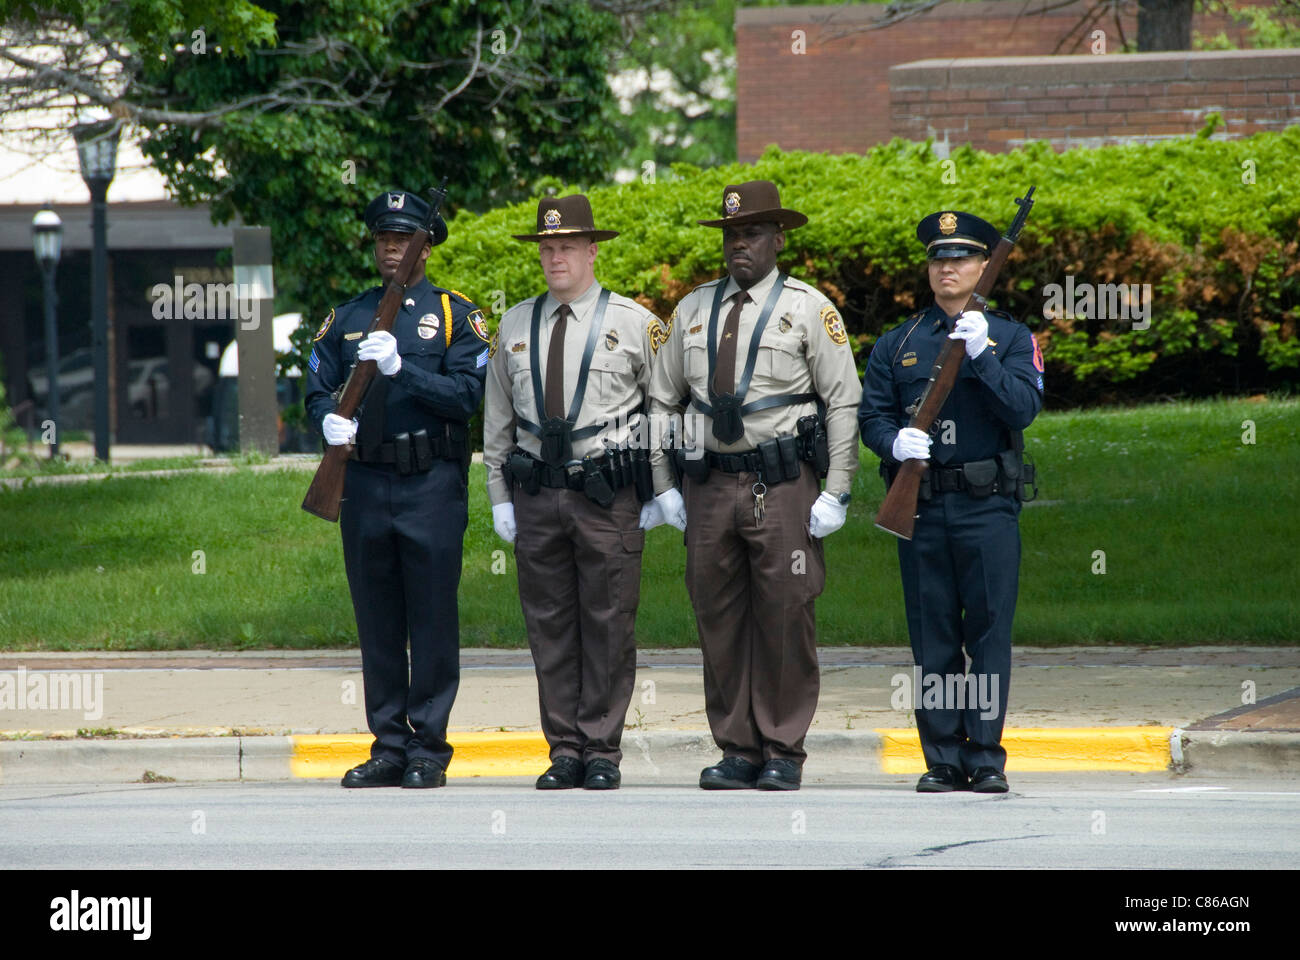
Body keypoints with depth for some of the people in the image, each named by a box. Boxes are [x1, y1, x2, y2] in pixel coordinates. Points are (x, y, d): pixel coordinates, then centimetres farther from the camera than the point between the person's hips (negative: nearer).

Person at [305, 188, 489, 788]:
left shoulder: (455, 316, 3)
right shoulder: (347, 319, 15)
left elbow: (466, 395, -8)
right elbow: (318, 390, 12)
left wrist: (399, 366, -19)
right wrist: (329, 420, -11)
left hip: (431, 487, -4)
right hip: (364, 485, 4)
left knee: (432, 623, -4)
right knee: (377, 625, 7)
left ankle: (428, 750, 1)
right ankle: (389, 747, 12)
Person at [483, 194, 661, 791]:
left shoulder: (633, 323, 2)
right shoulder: (514, 325, 12)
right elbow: (497, 420, 17)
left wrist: (661, 494, 1)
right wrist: (500, 496, 11)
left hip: (608, 496, -3)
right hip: (536, 493, 3)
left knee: (608, 624, -3)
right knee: (549, 625, 4)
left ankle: (602, 752, 3)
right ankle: (564, 750, 9)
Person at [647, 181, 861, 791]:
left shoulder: (808, 310, 2)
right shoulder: (693, 311, 13)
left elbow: (843, 403, -1)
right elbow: (662, 401, 18)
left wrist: (836, 493, -7)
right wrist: (664, 485, 10)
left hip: (782, 486, -4)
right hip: (710, 484, 4)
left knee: (785, 619, -4)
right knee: (719, 619, 4)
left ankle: (783, 752, 3)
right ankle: (737, 750, 11)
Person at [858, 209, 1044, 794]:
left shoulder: (1011, 339, 7)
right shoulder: (897, 345, 13)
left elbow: (1024, 409, -7)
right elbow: (871, 414, 8)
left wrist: (981, 355, -17)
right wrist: (895, 441, -14)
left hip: (988, 508, -2)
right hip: (921, 505, 2)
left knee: (989, 632, -4)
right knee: (932, 639, 3)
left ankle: (986, 759, 1)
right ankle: (942, 760, 7)